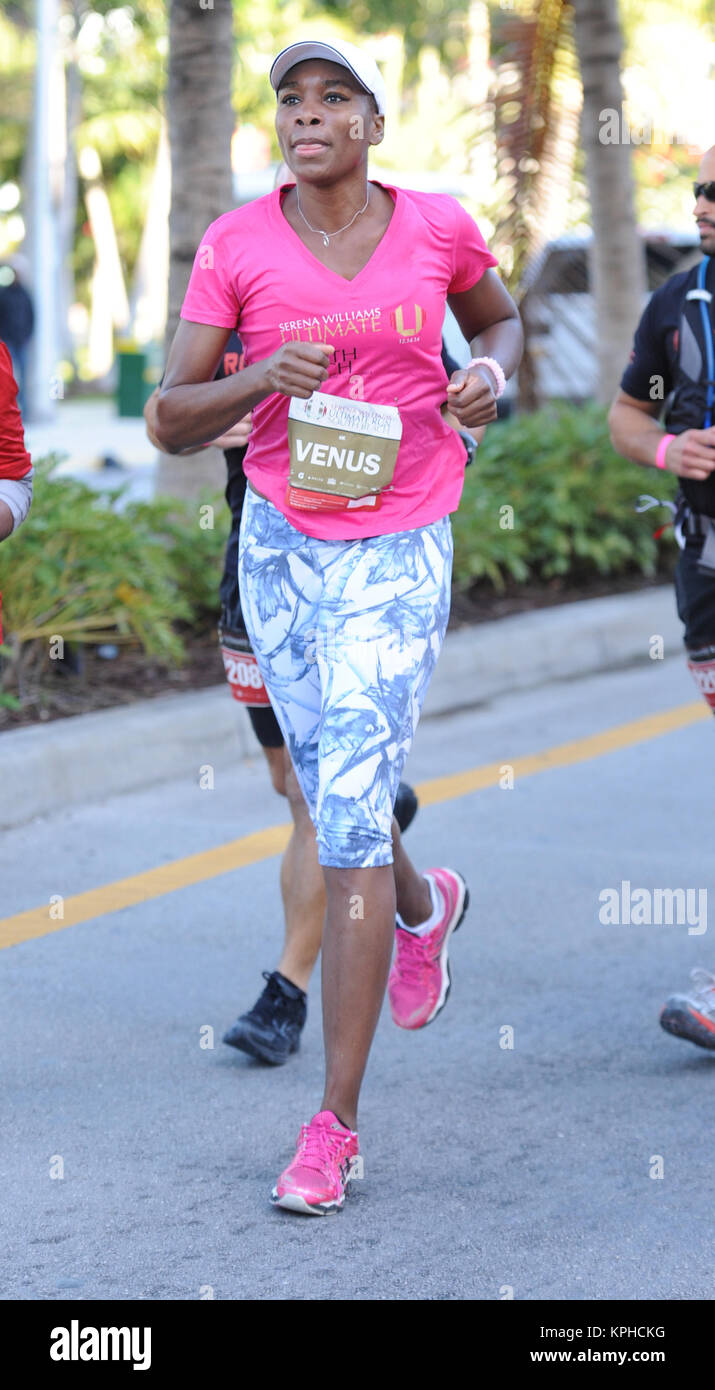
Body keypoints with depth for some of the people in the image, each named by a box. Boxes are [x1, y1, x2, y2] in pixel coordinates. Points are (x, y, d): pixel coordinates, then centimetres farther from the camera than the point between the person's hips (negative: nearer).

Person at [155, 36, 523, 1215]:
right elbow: (171, 420, -4)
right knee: (337, 808, 13)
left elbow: (500, 320, 19)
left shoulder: (439, 227, -2)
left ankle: (334, 1123, -7)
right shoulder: (236, 247, -4)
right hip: (281, 541, 2)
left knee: (350, 812, -11)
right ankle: (423, 904, 51)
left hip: (400, 550, -2)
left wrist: (491, 376, -3)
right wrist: (259, 379, -23)